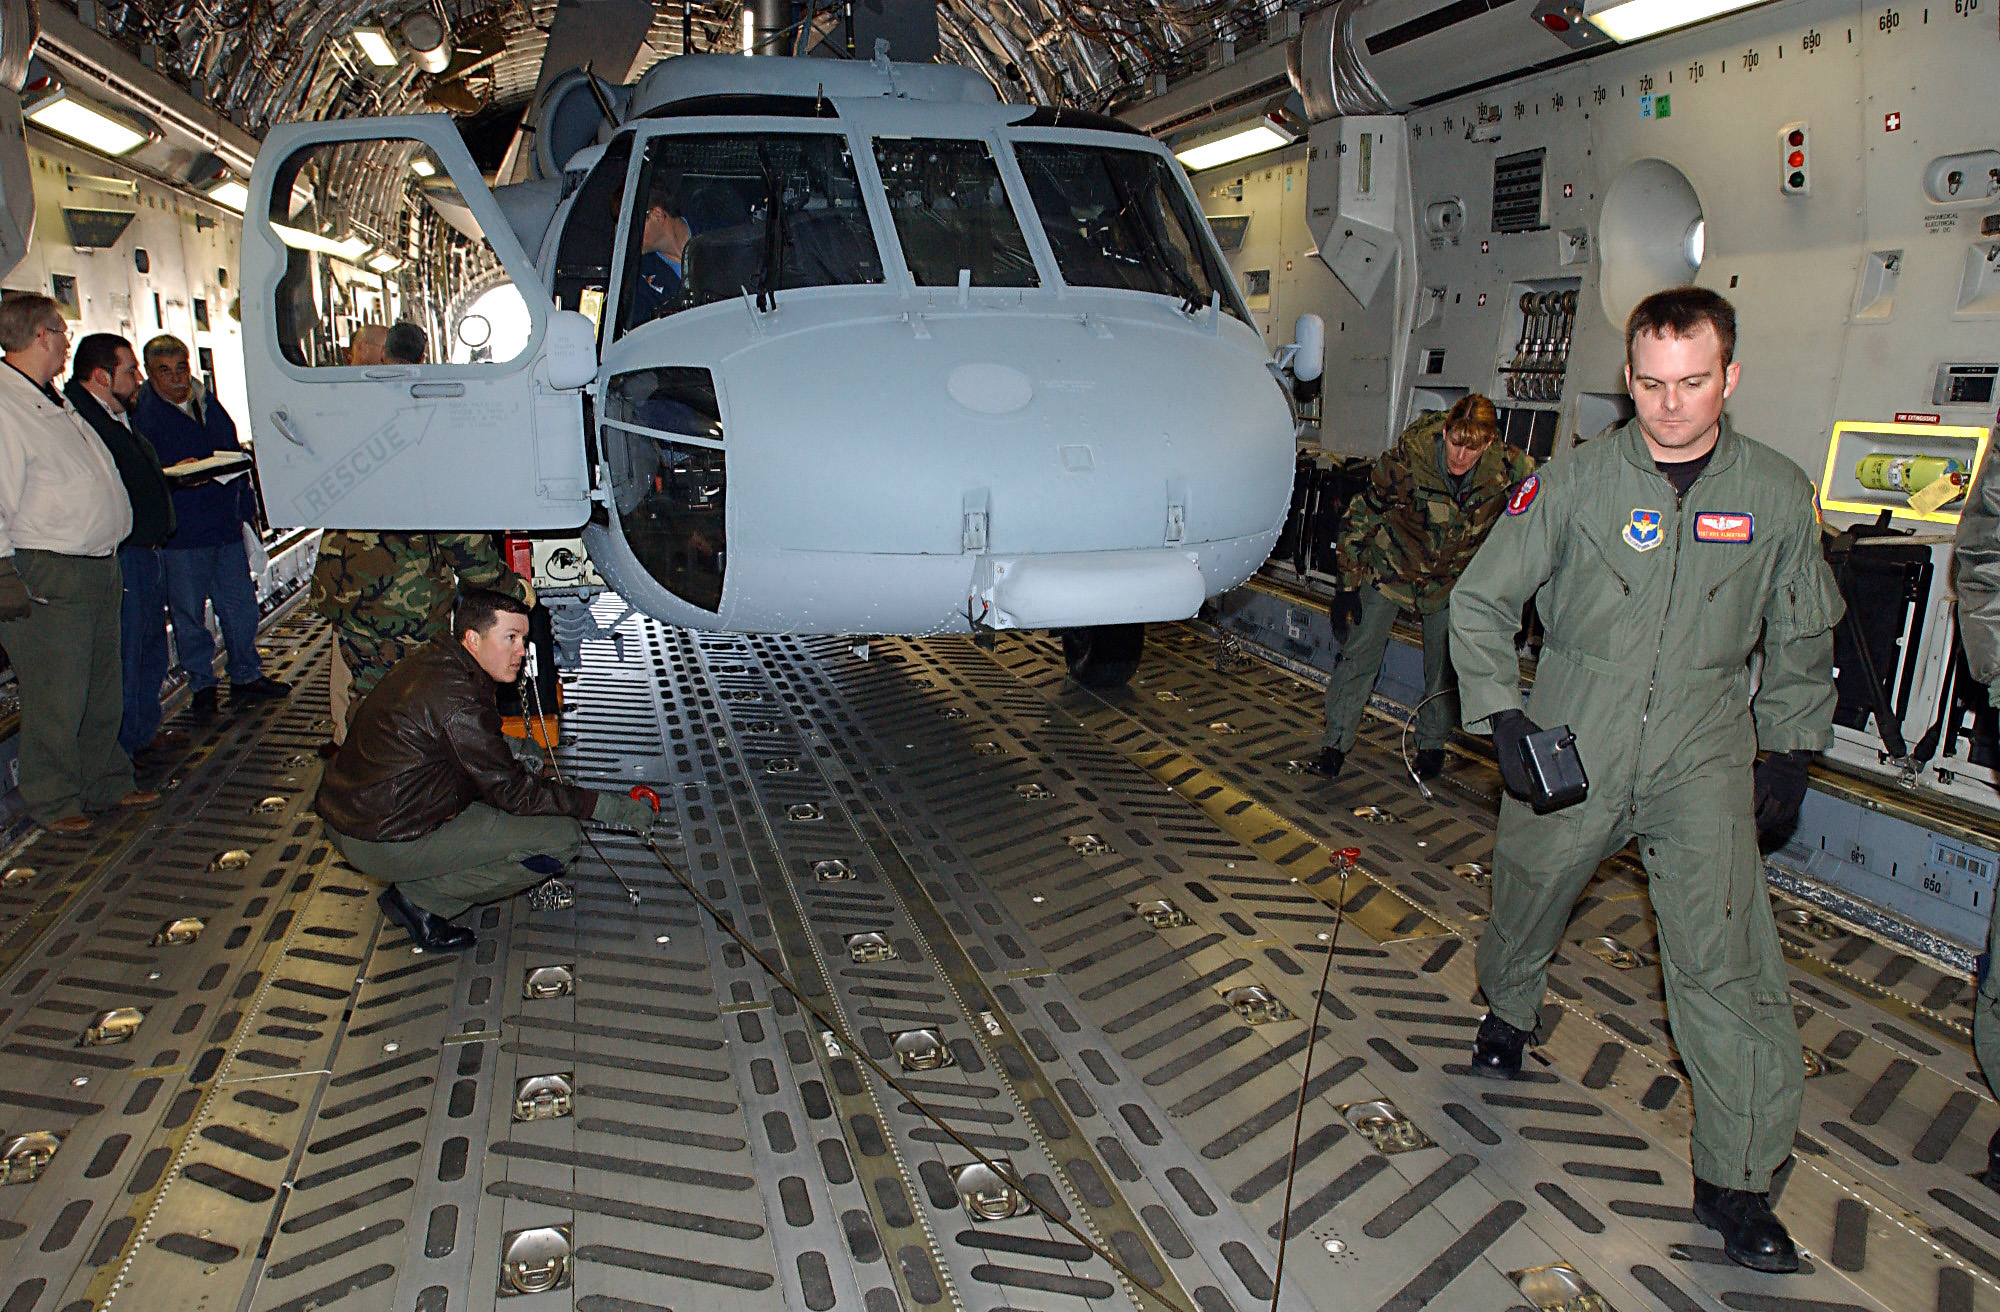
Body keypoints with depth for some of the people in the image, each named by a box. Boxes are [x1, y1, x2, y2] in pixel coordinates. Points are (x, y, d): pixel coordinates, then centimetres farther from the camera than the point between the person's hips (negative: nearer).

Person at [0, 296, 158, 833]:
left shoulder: (53, 403, 18)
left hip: (98, 567, 10)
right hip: (46, 577, -10)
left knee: (103, 689, 17)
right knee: (55, 697, 0)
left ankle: (106, 783, 30)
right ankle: (53, 801, 15)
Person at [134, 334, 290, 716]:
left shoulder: (210, 405, 13)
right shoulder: (140, 415, -5)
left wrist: (244, 510, 14)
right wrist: (174, 477, -29)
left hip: (226, 526, 5)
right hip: (179, 536, -5)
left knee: (240, 605, 10)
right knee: (188, 614, 4)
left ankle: (246, 677, 22)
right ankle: (201, 685, 16)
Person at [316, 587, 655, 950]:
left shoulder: (432, 661, 5)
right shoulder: (459, 701, -23)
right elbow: (512, 793, -16)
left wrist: (510, 746, 7)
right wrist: (602, 806, -12)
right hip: (383, 844, -9)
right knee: (562, 836, -10)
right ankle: (422, 899, -2)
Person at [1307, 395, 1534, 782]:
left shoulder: (1509, 470, -20)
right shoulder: (1406, 459, -26)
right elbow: (1361, 517, -14)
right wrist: (1349, 584, -13)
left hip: (1453, 578, 2)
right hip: (1391, 567, -2)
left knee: (1444, 666, 8)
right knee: (1359, 654, -5)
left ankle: (1432, 746, 29)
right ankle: (1336, 746, 3)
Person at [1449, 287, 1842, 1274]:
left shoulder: (1778, 495, 0)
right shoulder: (1574, 481, -7)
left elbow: (1802, 642, 13)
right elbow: (1479, 601, -1)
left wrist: (1792, 753, 9)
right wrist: (1501, 717, -9)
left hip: (1703, 758, 0)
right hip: (1569, 749, 0)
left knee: (1725, 958, -8)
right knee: (1527, 899, 16)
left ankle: (1735, 1181, 6)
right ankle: (1508, 1012, 51)